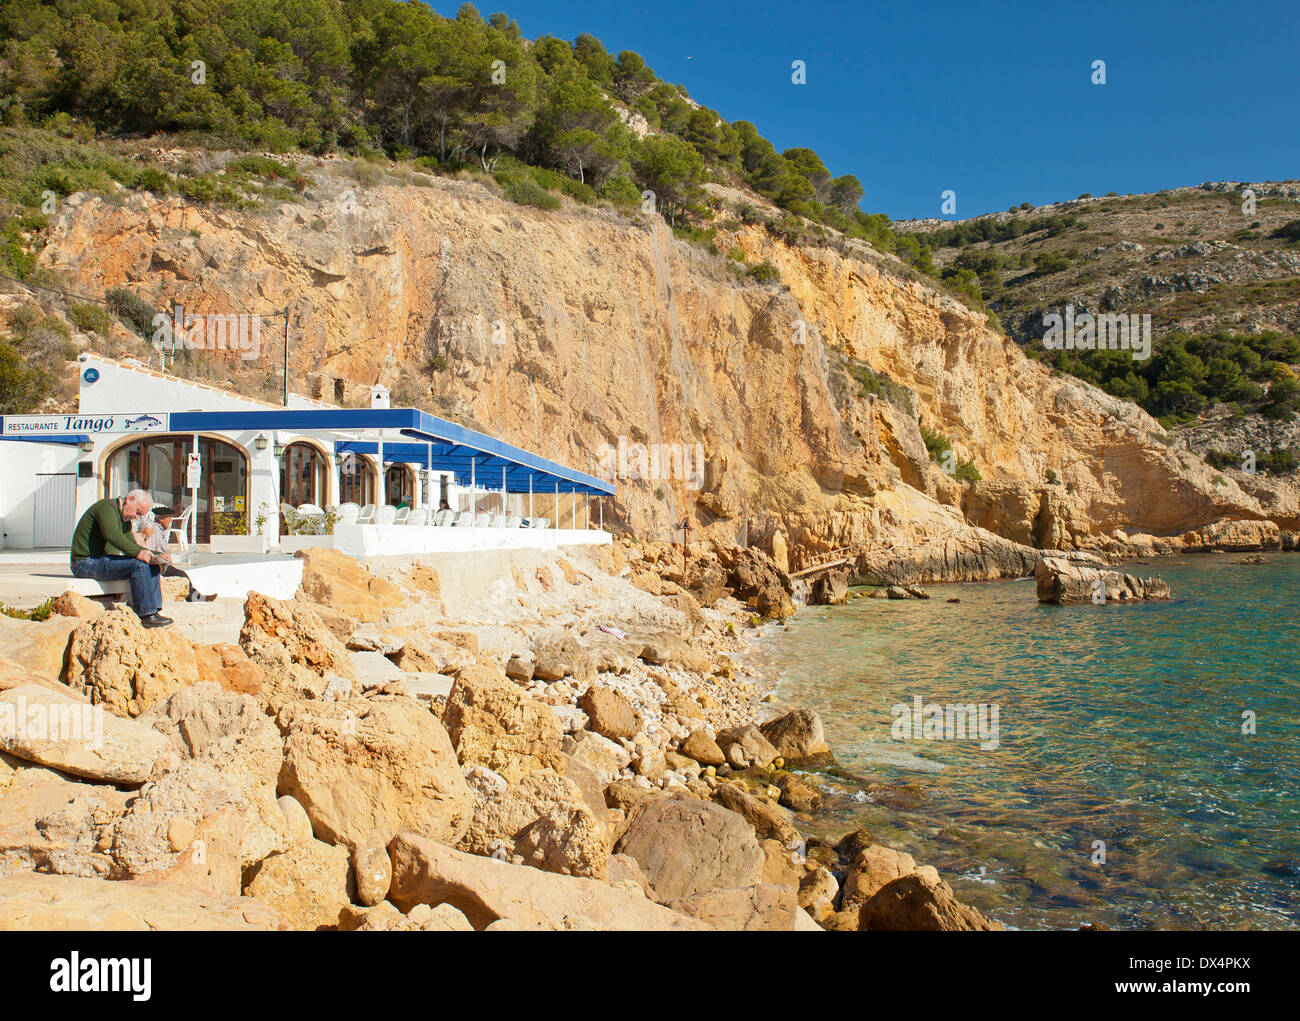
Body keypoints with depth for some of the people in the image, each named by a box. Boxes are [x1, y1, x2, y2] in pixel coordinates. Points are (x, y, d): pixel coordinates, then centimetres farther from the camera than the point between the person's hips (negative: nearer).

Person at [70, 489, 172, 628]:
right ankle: (148, 615, -24)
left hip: (104, 560, 10)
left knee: (151, 566, -1)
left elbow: (131, 543, 17)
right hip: (86, 562, -10)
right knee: (138, 564, -26)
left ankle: (154, 610, -9)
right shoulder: (107, 506, -14)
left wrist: (151, 555, -1)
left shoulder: (125, 519, 17)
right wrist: (137, 552, -36)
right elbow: (112, 534, -31)